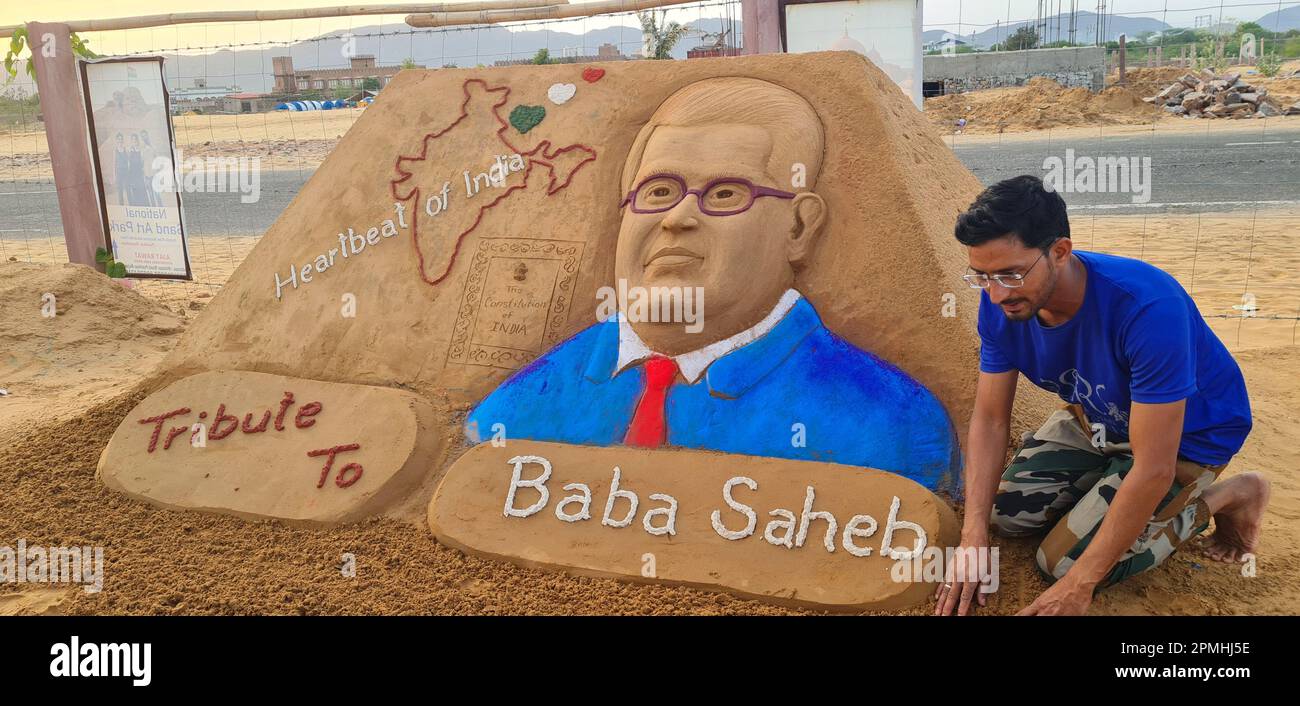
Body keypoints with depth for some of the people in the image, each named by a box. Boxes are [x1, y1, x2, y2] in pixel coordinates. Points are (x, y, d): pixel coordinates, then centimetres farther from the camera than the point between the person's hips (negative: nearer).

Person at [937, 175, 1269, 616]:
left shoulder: (1147, 307, -41)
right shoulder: (1001, 303, -22)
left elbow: (1153, 469, -37)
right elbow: (989, 419, -13)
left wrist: (1078, 586, -31)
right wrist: (973, 539, -22)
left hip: (1185, 434, -6)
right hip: (1098, 417, 6)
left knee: (1064, 563, -10)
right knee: (1008, 514, 4)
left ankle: (1222, 497, 6)